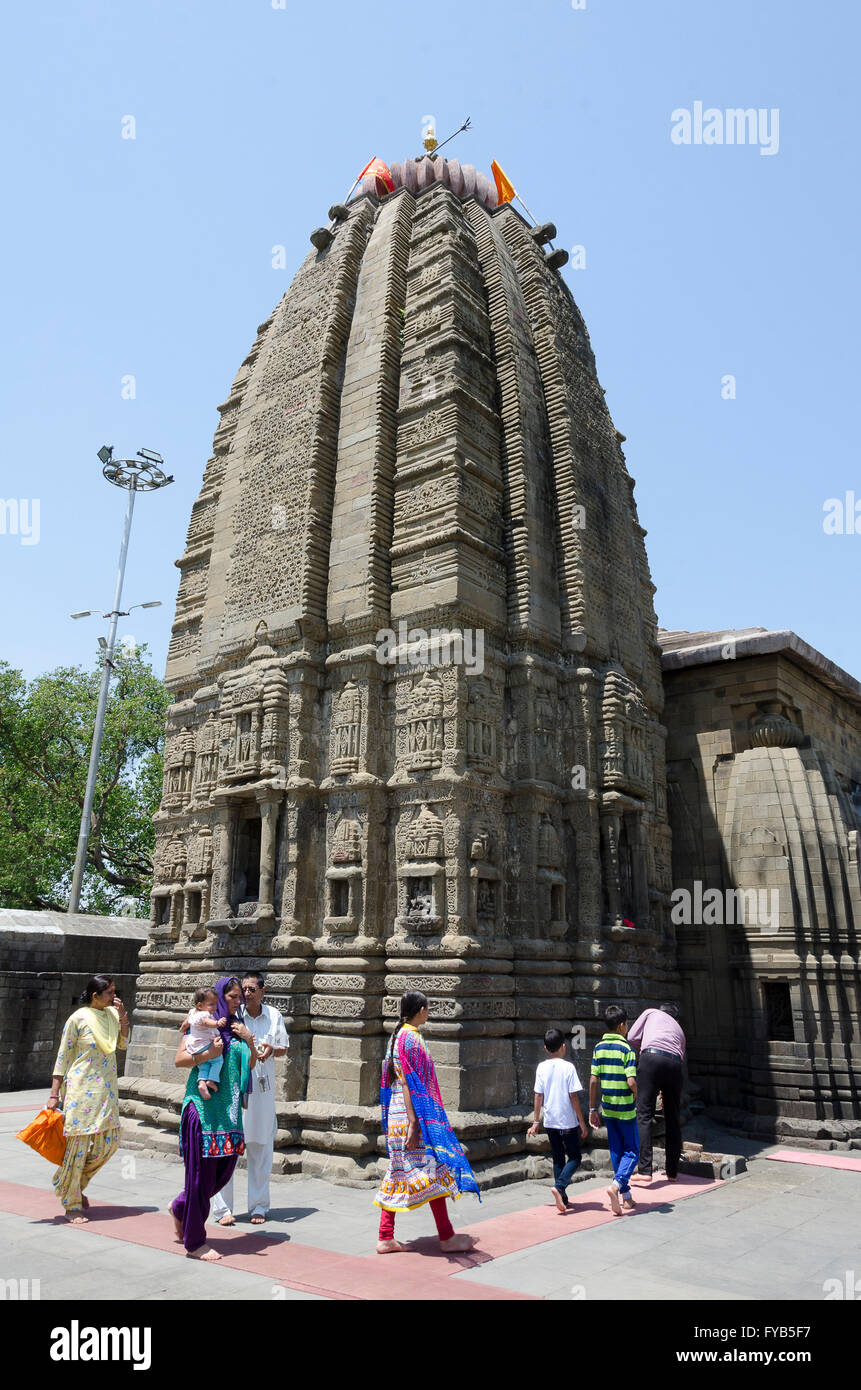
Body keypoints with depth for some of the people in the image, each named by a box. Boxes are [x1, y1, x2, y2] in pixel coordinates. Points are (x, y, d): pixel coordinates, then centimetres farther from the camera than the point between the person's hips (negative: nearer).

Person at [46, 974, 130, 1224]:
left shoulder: (113, 1014, 7)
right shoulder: (78, 1018, -10)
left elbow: (123, 1045, 8)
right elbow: (63, 1057, -7)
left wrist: (123, 1017, -4)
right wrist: (54, 1094, -9)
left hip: (106, 1088, 6)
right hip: (81, 1088, -6)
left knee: (109, 1143, 6)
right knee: (78, 1145, -1)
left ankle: (75, 1184, 29)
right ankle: (72, 1206, 14)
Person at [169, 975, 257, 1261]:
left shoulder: (236, 1027, 13)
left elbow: (250, 1065, 13)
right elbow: (179, 1059, -10)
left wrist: (249, 1040, -3)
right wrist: (209, 1054, -22)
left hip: (229, 1107, 7)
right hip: (203, 1105, -7)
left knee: (225, 1167, 9)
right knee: (201, 1170, -1)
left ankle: (180, 1207, 34)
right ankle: (195, 1242, 12)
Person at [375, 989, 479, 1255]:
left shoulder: (396, 1036, 14)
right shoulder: (411, 1038, -15)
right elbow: (409, 1083, -20)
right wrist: (414, 1123, -21)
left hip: (396, 1116, 10)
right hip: (414, 1115, -9)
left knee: (399, 1172, 11)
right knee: (433, 1168, -1)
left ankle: (385, 1238, 13)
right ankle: (446, 1237, 7)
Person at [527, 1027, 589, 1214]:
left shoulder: (541, 1067, 0)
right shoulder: (568, 1067, -11)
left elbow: (538, 1096, 2)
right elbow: (574, 1097, -11)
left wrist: (536, 1122, 8)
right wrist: (582, 1122, -3)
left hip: (550, 1121, 4)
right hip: (568, 1121, -4)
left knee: (558, 1159, 15)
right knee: (575, 1157, 8)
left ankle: (562, 1199, 14)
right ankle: (559, 1186, -13)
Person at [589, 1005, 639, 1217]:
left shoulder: (599, 1048, 1)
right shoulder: (626, 1049, -14)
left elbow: (594, 1081, 0)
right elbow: (631, 1082, -21)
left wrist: (592, 1108, 7)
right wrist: (636, 1098, 0)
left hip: (608, 1108, 5)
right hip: (625, 1108, -5)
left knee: (616, 1151, 16)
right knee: (632, 1151, 7)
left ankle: (625, 1194, 21)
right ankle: (616, 1184, -13)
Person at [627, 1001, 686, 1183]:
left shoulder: (651, 1012, 27)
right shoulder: (679, 1029, 35)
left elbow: (632, 1038, 17)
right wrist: (665, 1092, 42)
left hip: (651, 1058, -4)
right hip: (675, 1063, 4)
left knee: (644, 1115, -5)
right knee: (673, 1119, 15)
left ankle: (644, 1170, -12)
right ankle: (672, 1171, 22)